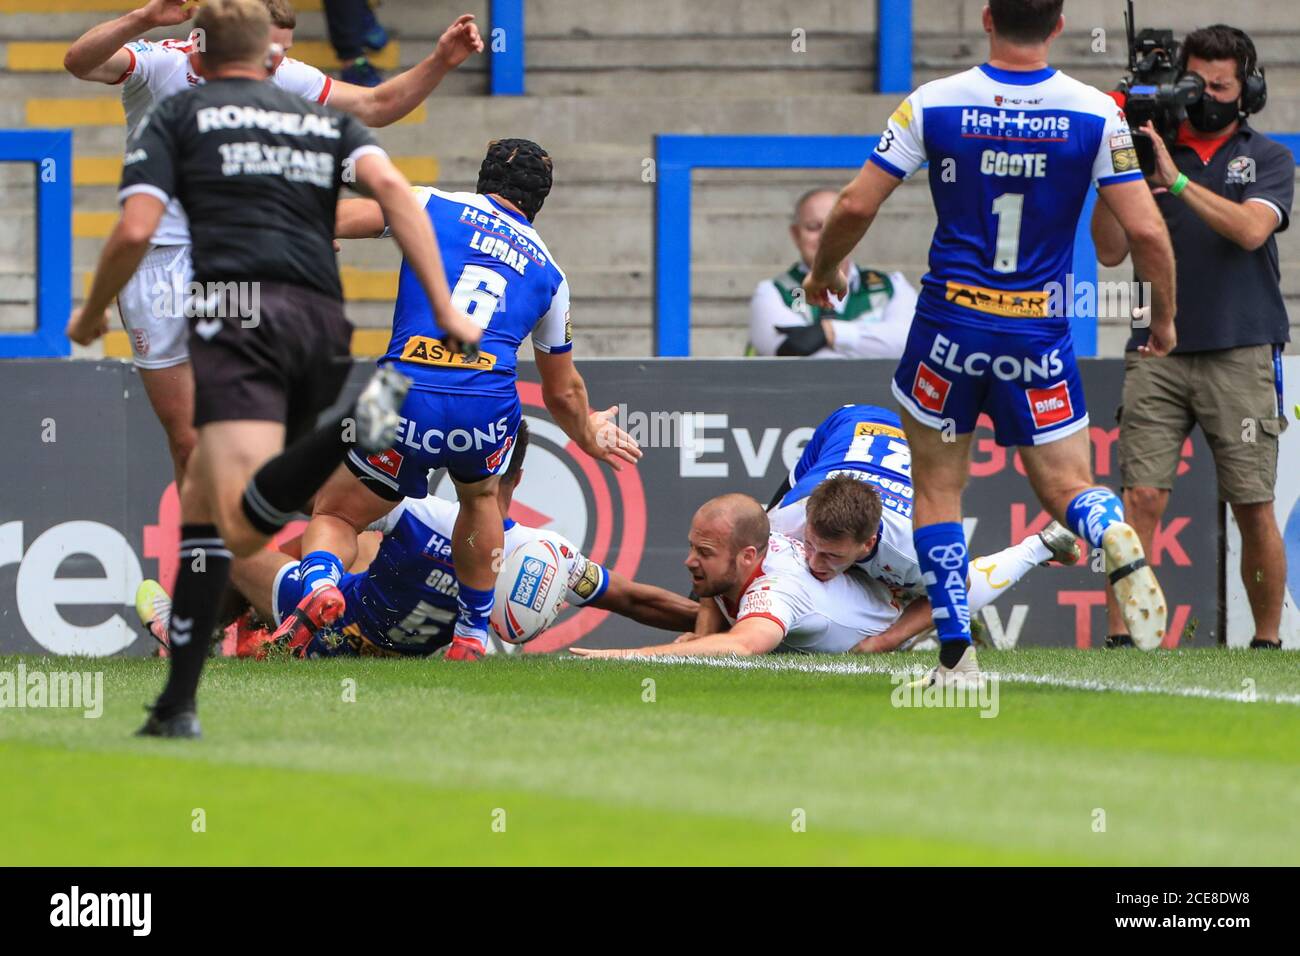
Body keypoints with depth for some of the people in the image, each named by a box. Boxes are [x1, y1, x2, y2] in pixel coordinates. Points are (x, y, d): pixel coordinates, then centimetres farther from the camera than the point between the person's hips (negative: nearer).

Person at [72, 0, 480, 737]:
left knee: (245, 527, -22)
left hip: (238, 311, -5)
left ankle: (356, 430, -46)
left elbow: (135, 232, 2)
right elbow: (392, 187, 6)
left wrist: (91, 315, 21)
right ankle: (178, 704, 8)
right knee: (202, 502, 20)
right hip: (324, 323, 5)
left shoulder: (175, 118, 16)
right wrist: (445, 309, 0)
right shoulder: (326, 121, 25)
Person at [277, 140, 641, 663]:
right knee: (480, 496, 37)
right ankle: (471, 637, 36)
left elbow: (333, 218, 5)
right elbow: (563, 392, 34)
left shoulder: (435, 206, 15)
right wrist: (589, 435, 54)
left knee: (334, 514, 17)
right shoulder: (547, 271, 24)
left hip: (405, 398, -2)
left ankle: (320, 582, -16)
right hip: (488, 405, 2)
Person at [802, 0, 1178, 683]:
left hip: (950, 321, 0)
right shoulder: (1095, 113, -6)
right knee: (1065, 487, 9)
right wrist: (1164, 318, 9)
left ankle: (956, 655, 7)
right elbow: (1146, 230, -8)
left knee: (937, 492, 13)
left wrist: (823, 272, 16)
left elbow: (856, 205, -4)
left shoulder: (934, 104, -5)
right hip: (1039, 337, 0)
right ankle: (1117, 538, -26)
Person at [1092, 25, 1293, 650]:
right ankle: (1120, 640, -10)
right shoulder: (1148, 146, 11)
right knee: (1141, 499, -10)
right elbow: (1111, 250, 5)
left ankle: (1267, 642, 10)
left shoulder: (1267, 158, 8)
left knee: (1254, 509, -1)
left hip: (1241, 356, -1)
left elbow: (1251, 229, -12)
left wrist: (1175, 178, -16)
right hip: (1157, 355, 1)